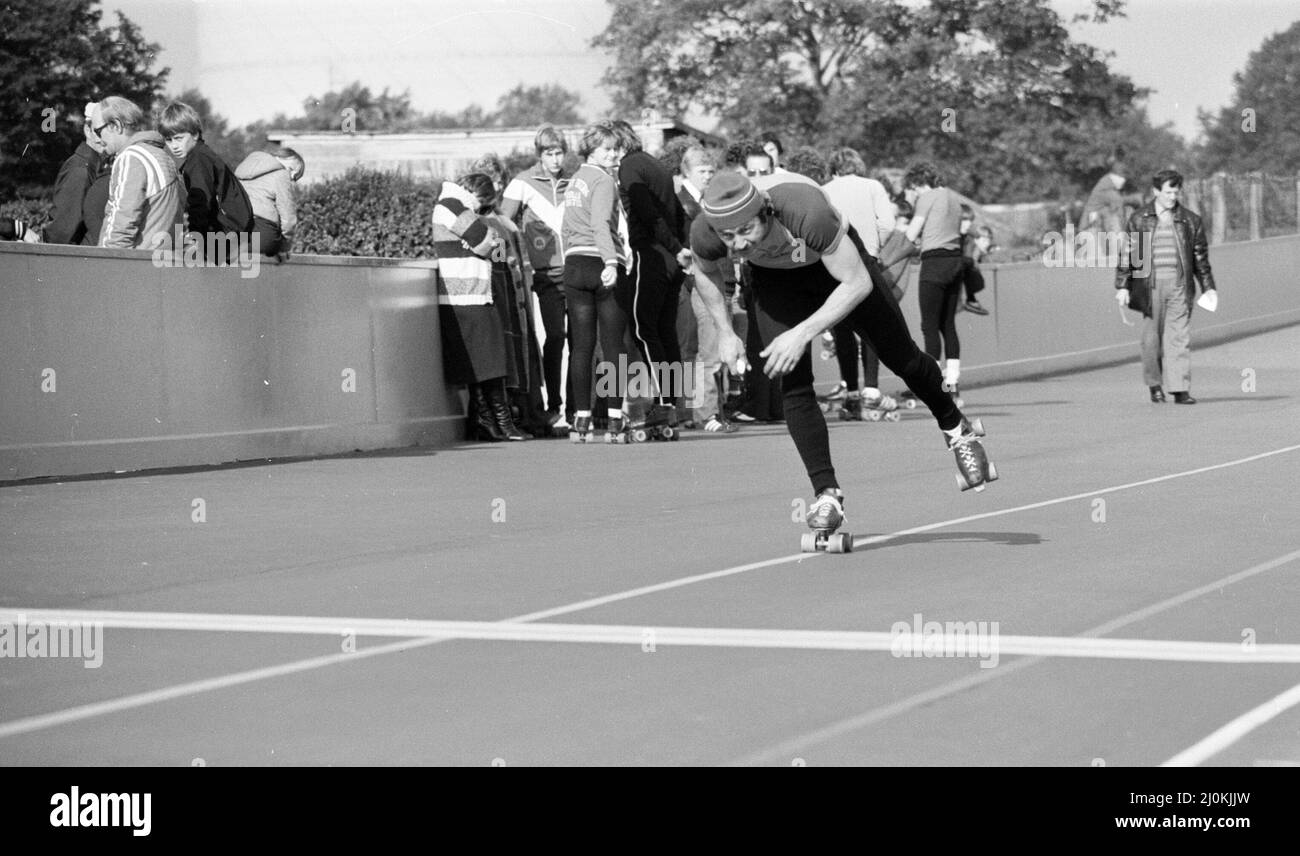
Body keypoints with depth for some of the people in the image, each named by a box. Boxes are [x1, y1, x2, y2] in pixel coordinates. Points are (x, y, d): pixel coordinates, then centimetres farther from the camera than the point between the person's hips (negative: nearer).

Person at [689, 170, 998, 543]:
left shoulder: (807, 213, -46)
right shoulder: (705, 233, -33)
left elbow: (858, 284, -35)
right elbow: (705, 272, -5)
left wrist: (802, 333, -40)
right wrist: (724, 332, -11)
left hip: (834, 261, -2)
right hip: (775, 279, 2)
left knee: (900, 355, 11)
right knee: (793, 384, -13)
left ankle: (956, 428, 37)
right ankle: (826, 492, -3)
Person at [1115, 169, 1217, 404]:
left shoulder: (1190, 221, 9)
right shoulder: (1139, 219, 5)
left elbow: (1200, 257, 14)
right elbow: (1127, 252, 4)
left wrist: (1209, 287, 12)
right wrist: (1122, 286, -2)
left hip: (1180, 285, 0)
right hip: (1151, 285, 0)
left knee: (1179, 337, -6)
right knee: (1152, 337, 2)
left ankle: (1180, 390, -7)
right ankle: (1155, 384, 19)